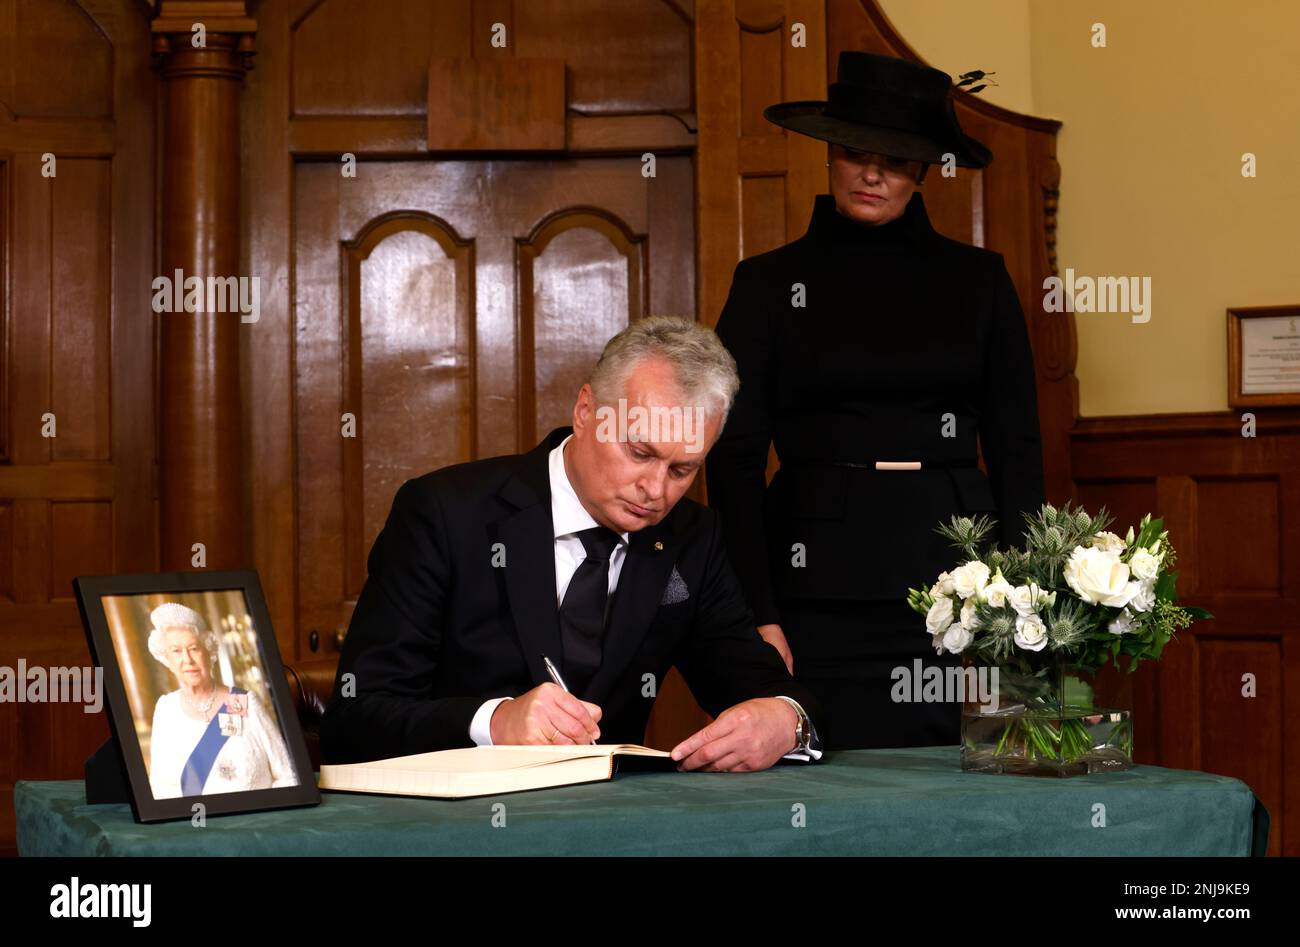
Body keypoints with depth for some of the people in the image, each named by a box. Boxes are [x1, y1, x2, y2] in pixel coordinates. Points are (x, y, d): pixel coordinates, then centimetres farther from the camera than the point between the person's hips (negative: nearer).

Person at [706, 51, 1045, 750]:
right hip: (820, 582, -1)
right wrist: (756, 615, -6)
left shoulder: (978, 279, 9)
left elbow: (1016, 447, 9)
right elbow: (734, 457, 2)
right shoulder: (769, 285, 5)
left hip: (953, 574, 1)